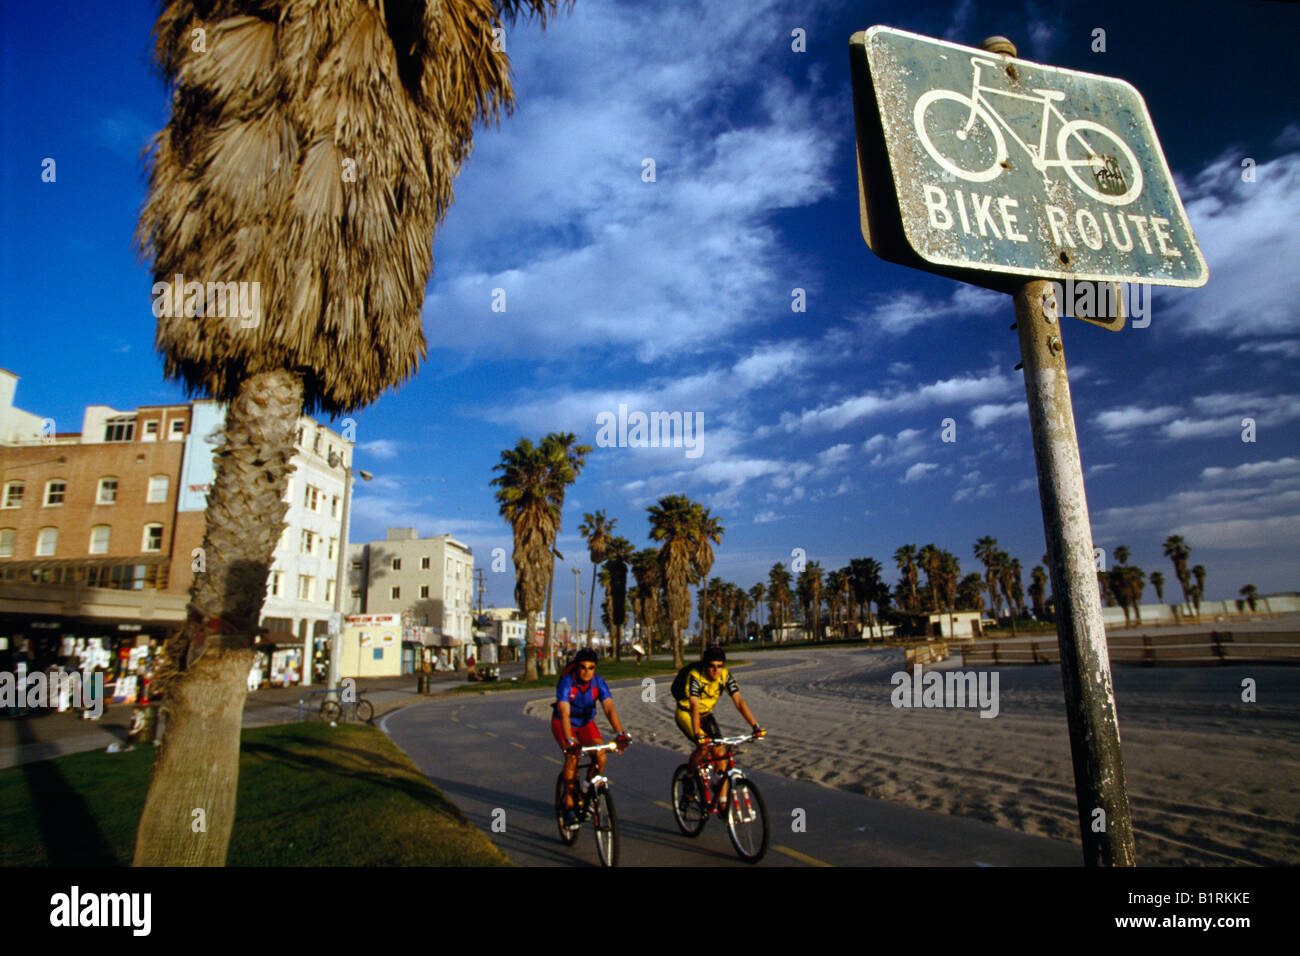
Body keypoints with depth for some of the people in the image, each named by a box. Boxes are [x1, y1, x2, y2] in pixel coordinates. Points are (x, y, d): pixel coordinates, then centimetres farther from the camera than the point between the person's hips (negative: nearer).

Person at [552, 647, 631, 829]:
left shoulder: (598, 682, -21)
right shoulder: (566, 682, -30)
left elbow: (609, 709, -29)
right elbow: (564, 714, -39)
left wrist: (620, 734, -43)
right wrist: (570, 742, -52)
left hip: (586, 722, 3)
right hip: (562, 723, -3)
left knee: (600, 752, -20)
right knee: (572, 756, -25)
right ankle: (569, 806, -12)